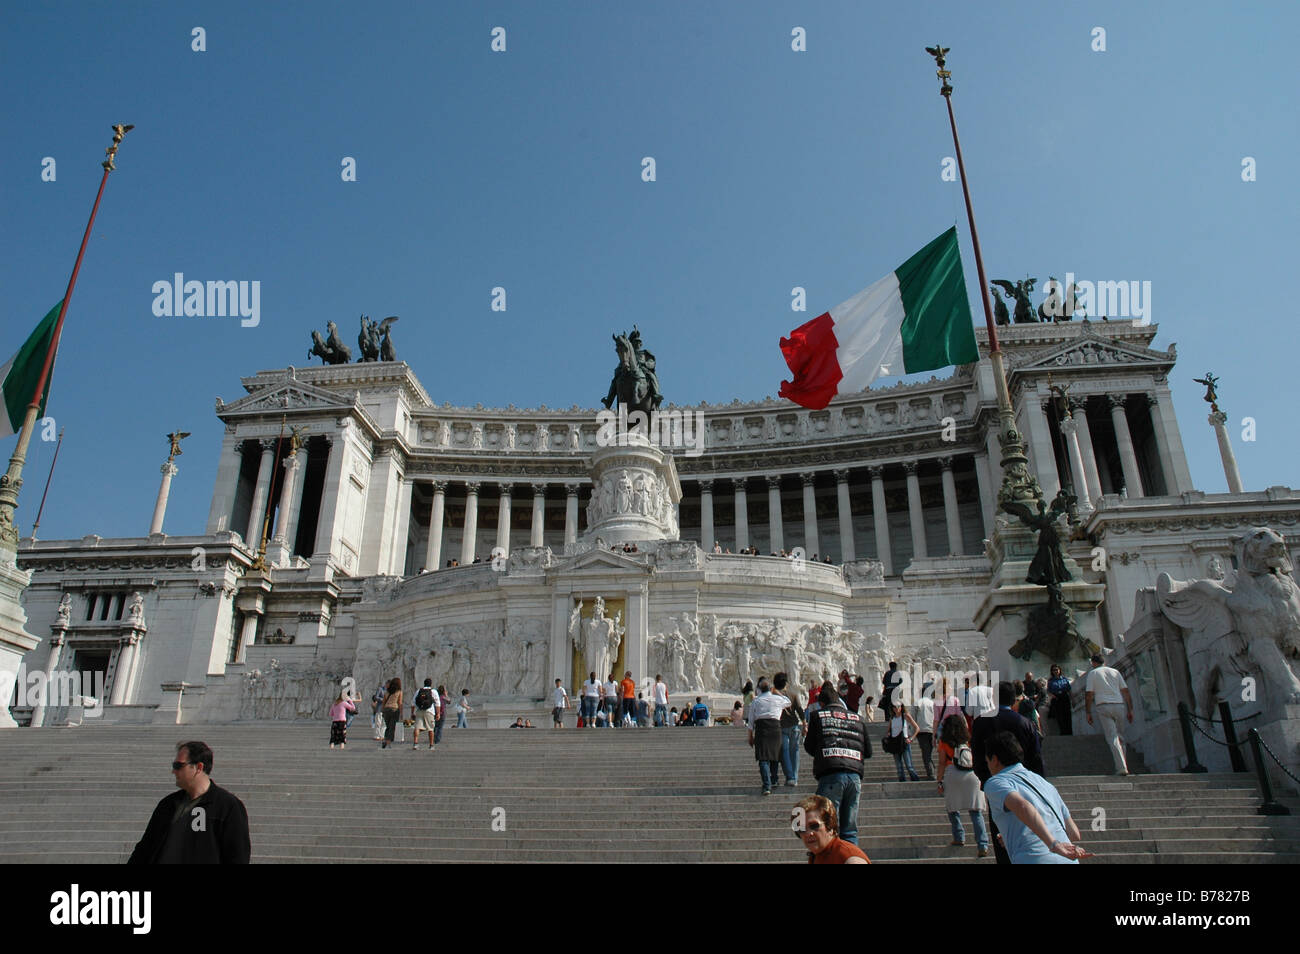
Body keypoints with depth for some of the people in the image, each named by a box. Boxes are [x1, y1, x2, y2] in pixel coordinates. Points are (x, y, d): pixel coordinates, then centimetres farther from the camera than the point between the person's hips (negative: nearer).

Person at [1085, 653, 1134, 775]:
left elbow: (1089, 695, -1)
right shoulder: (1115, 672, 15)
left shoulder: (1093, 673, 6)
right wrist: (1130, 710, 13)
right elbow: (1126, 692, 10)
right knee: (1116, 734, 19)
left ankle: (1122, 767, -14)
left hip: (1103, 706, -3)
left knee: (1112, 737, -6)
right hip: (1119, 705, 4)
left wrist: (1088, 713, 4)